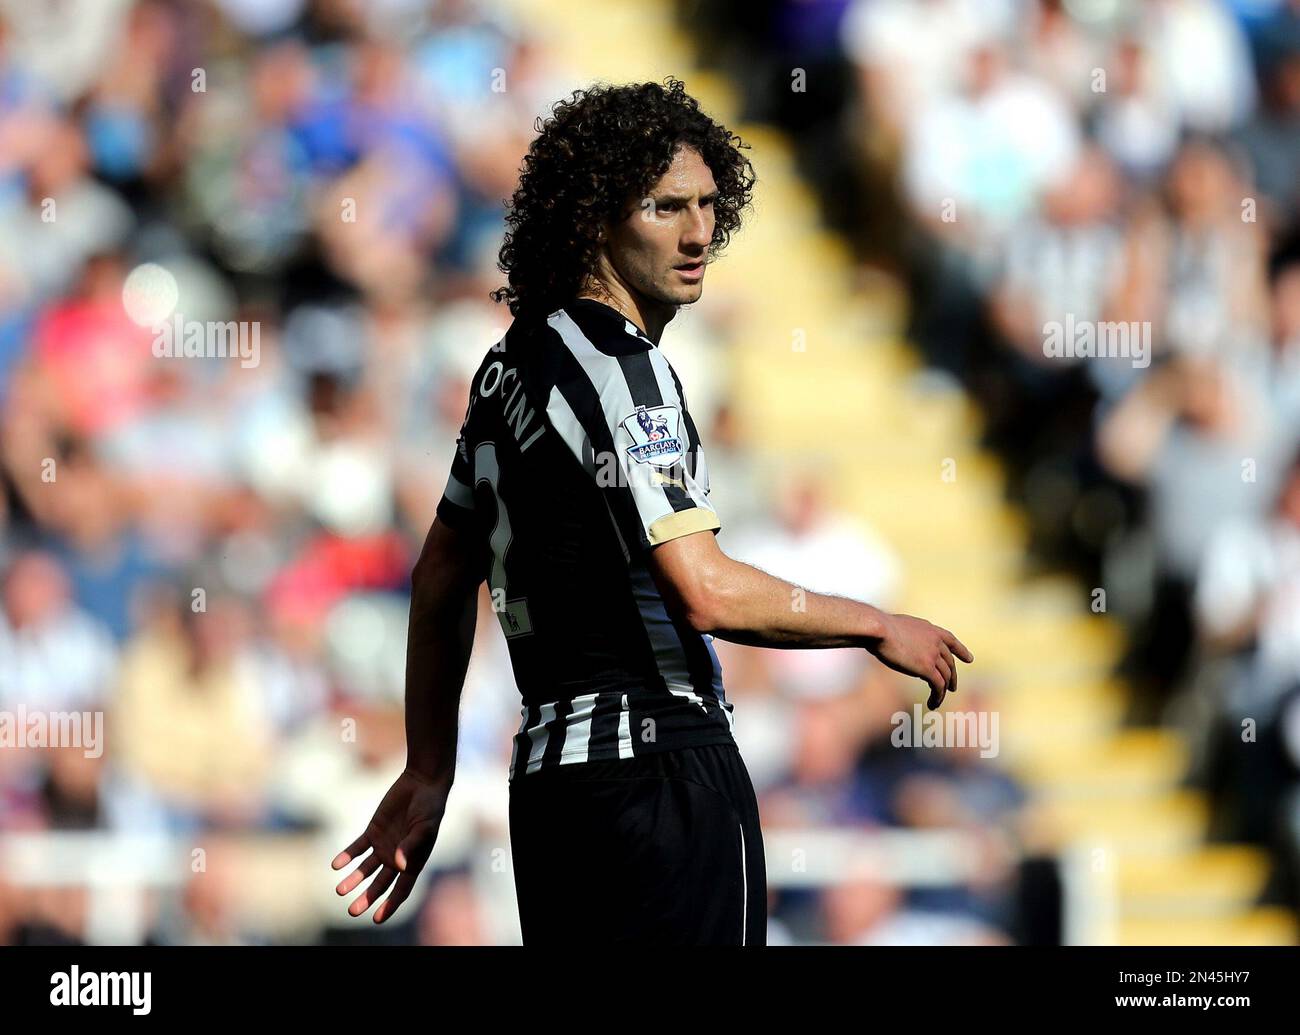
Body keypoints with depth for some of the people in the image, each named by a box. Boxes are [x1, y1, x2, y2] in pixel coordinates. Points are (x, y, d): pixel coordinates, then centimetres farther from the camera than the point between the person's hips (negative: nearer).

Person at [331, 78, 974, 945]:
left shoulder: (514, 362, 16)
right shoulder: (622, 369, -13)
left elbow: (443, 576, 22)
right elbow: (706, 592, -21)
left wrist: (429, 772, 25)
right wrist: (881, 629, -8)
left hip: (550, 769, 9)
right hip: (662, 767, -9)